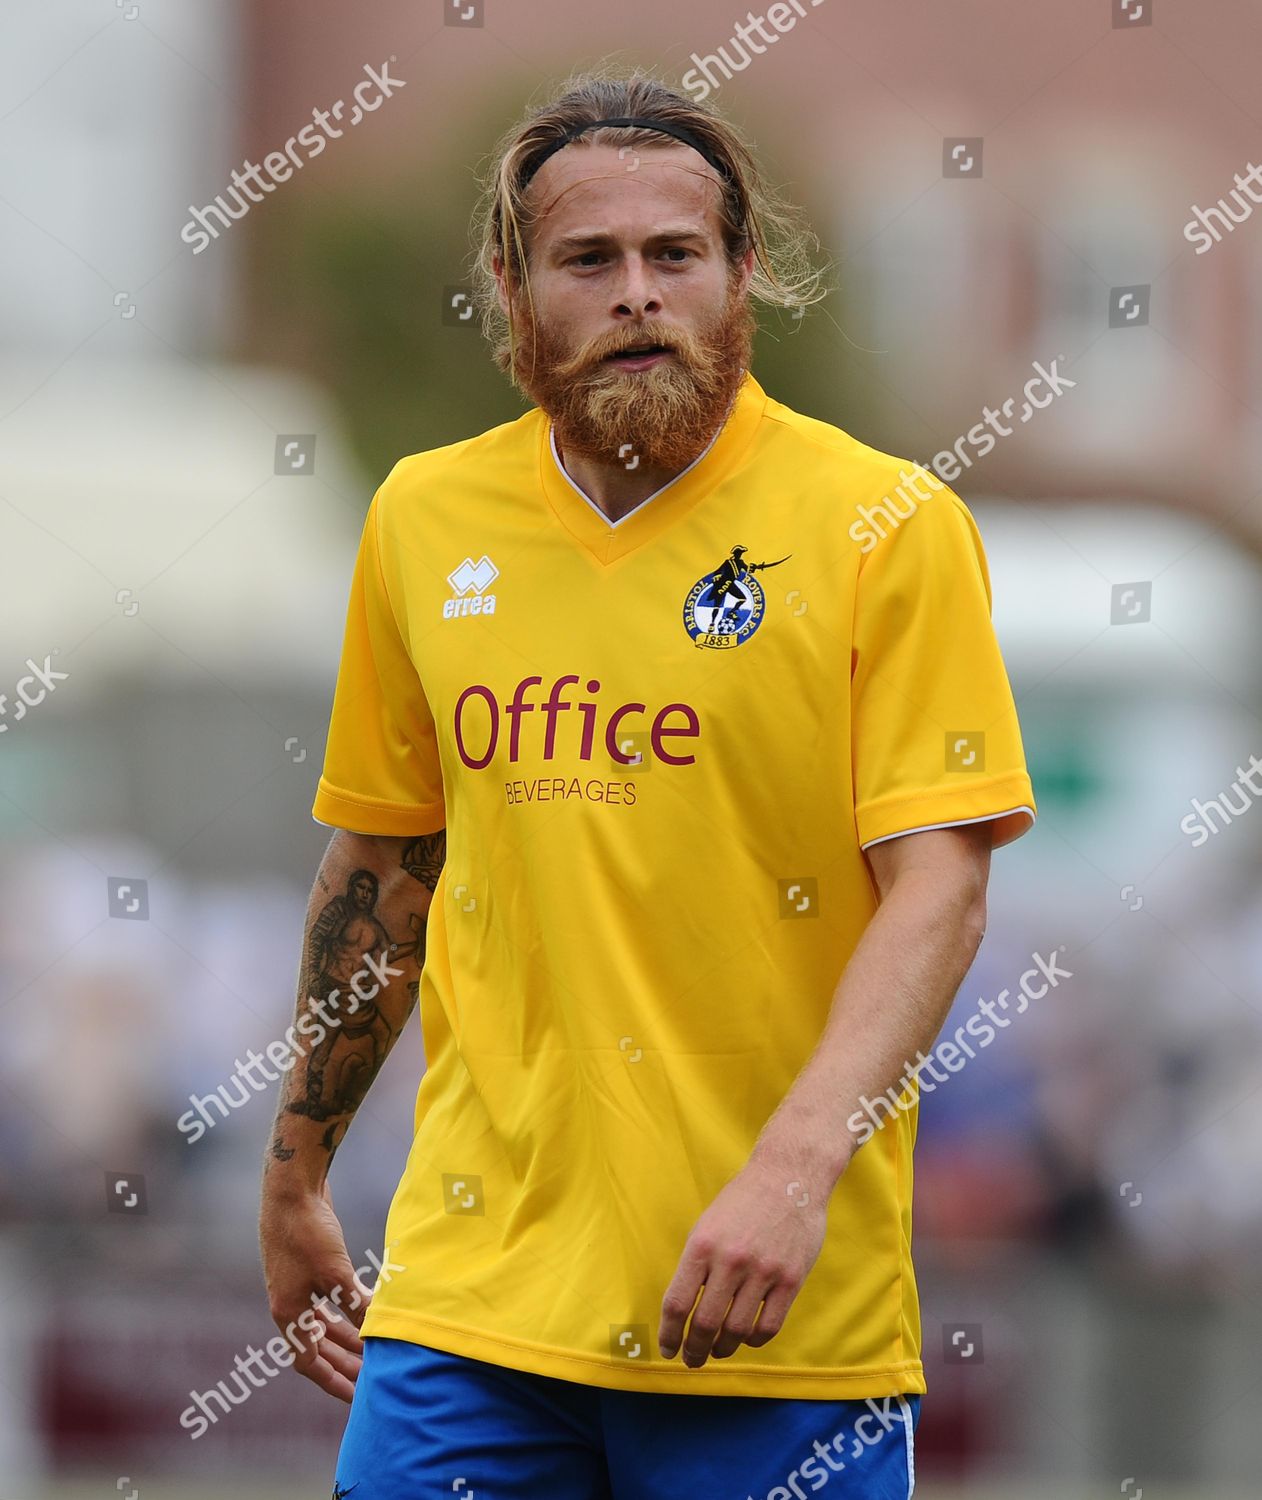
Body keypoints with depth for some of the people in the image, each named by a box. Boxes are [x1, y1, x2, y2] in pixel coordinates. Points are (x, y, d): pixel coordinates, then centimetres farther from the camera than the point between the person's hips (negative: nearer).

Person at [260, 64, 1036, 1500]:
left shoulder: (888, 528, -4)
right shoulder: (426, 518, 9)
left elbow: (938, 889, -10)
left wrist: (795, 1171, -23)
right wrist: (293, 1181, 22)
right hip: (472, 1284, 3)